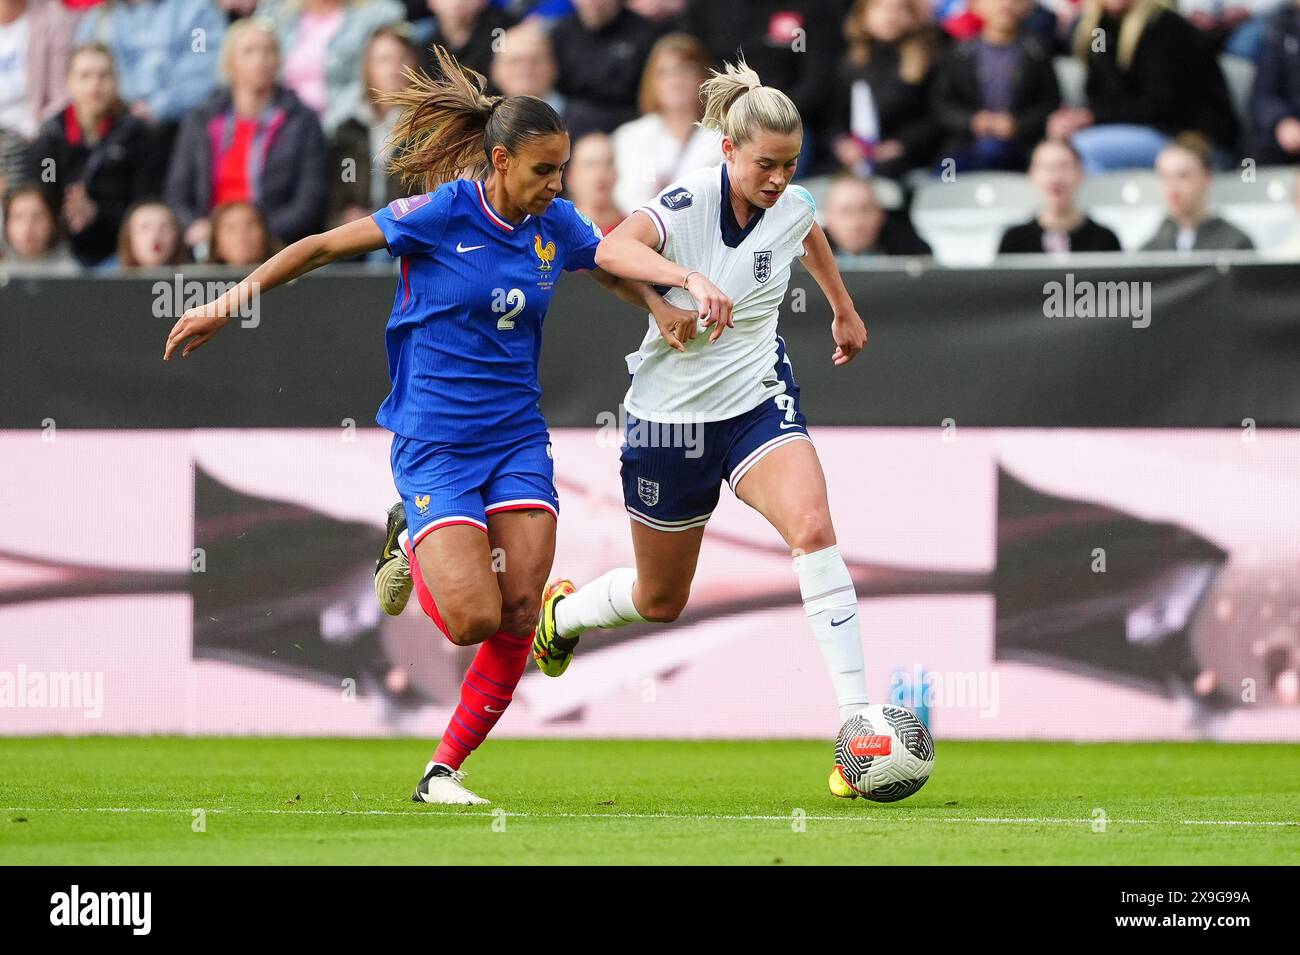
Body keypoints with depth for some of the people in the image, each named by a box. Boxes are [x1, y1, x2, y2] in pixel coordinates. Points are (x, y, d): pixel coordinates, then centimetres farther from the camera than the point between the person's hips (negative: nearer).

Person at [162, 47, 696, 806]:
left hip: (517, 439, 5)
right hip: (434, 442, -5)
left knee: (519, 615, -8)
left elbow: (615, 269, 23)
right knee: (474, 617, -17)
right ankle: (412, 547, 17)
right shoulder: (444, 213, -13)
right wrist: (228, 303, -6)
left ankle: (444, 771, 6)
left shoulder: (557, 226, 2)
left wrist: (662, 307, 1)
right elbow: (324, 246, -6)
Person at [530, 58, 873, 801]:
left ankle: (857, 726, -27)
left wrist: (845, 311, 35)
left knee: (812, 526, -26)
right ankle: (561, 612, 51)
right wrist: (691, 278, -60)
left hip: (760, 401, 3)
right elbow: (612, 249, -44)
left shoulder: (792, 207, -7)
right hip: (675, 412, -3)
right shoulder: (690, 203, -23)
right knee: (661, 600, 14)